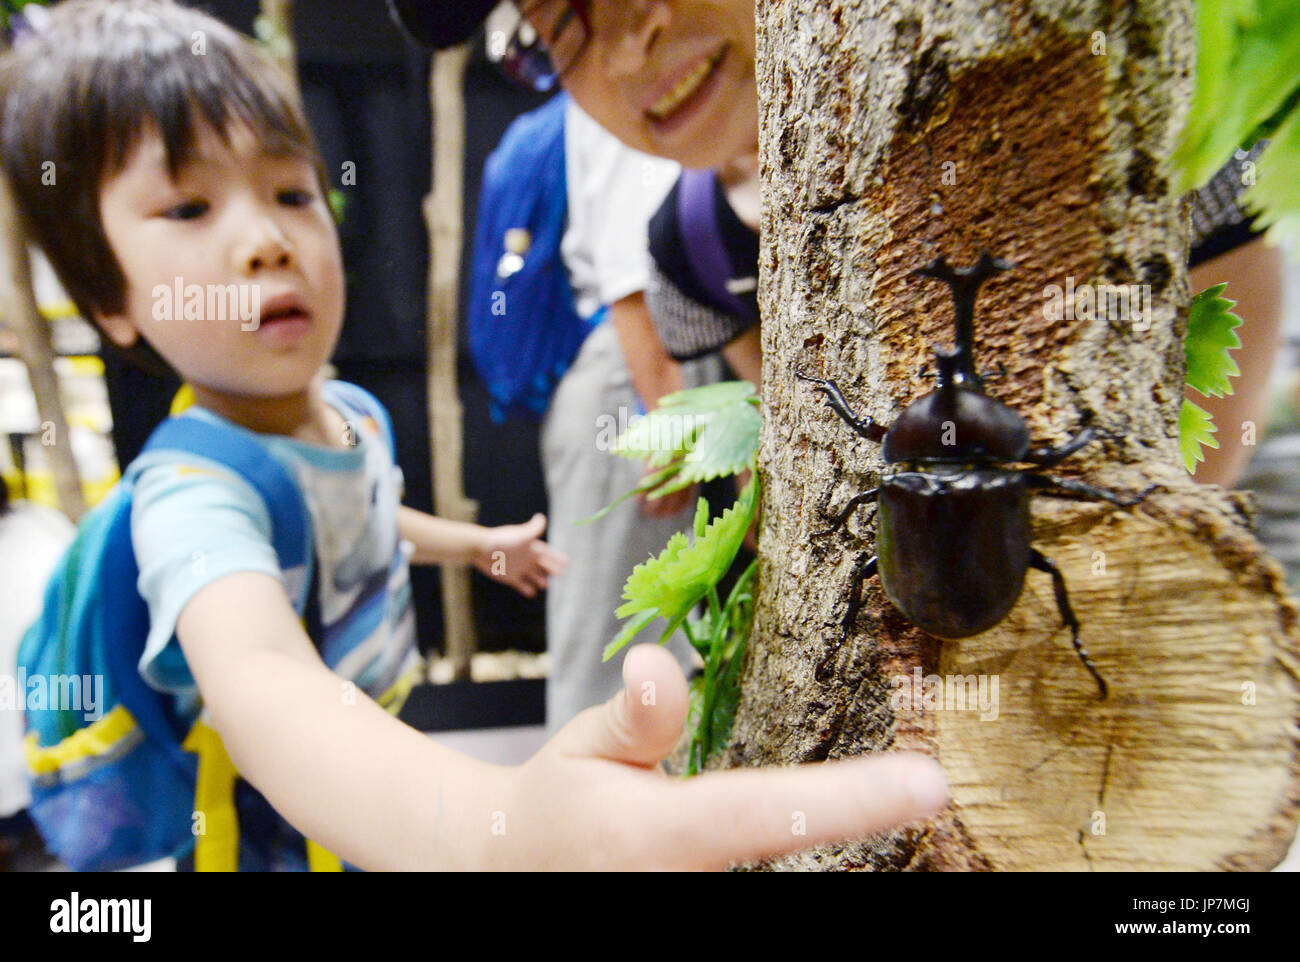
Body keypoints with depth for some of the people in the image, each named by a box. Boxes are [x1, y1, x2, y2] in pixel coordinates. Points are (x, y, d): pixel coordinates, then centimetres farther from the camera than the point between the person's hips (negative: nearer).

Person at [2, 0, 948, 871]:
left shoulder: (350, 410, -10)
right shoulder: (193, 495, -36)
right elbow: (258, 680, -56)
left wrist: (478, 542, 18)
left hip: (373, 733, 7)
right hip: (270, 797, -6)